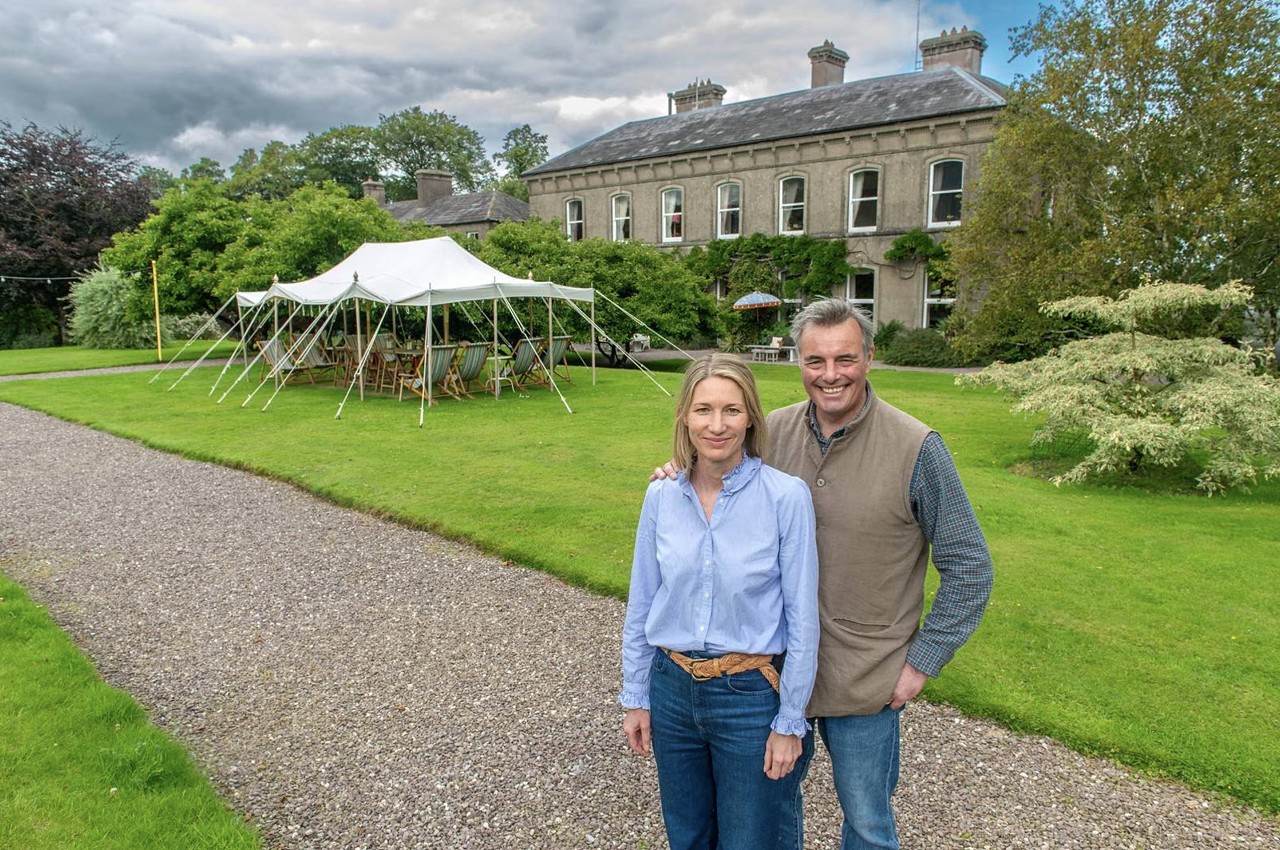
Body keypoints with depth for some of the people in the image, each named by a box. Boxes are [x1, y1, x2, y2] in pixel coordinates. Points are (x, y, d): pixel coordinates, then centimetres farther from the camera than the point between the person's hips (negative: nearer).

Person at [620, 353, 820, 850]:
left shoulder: (786, 497, -16)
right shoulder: (662, 497, -5)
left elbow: (802, 619, -11)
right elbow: (641, 606, 4)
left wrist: (790, 722, -8)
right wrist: (635, 697, 7)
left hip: (751, 696, -3)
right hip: (672, 689, 4)